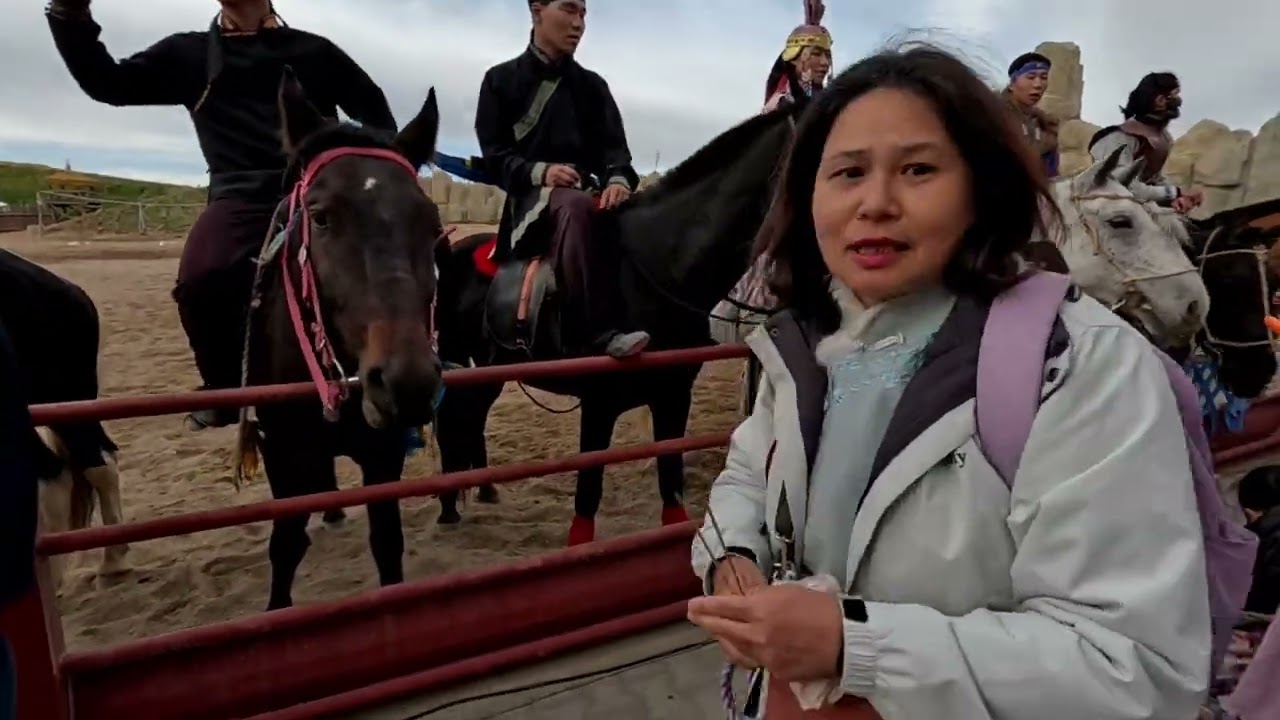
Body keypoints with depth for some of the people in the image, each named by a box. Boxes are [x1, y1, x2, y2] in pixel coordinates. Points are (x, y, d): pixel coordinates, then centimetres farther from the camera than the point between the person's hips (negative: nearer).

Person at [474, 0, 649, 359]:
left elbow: (613, 145, 5)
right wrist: (538, 172, -20)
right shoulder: (502, 79, 8)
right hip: (531, 194, -5)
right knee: (577, 205, -38)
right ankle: (598, 331, -45)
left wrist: (618, 178, -19)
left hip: (586, 191, 6)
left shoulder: (592, 85, 17)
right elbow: (493, 152, 0)